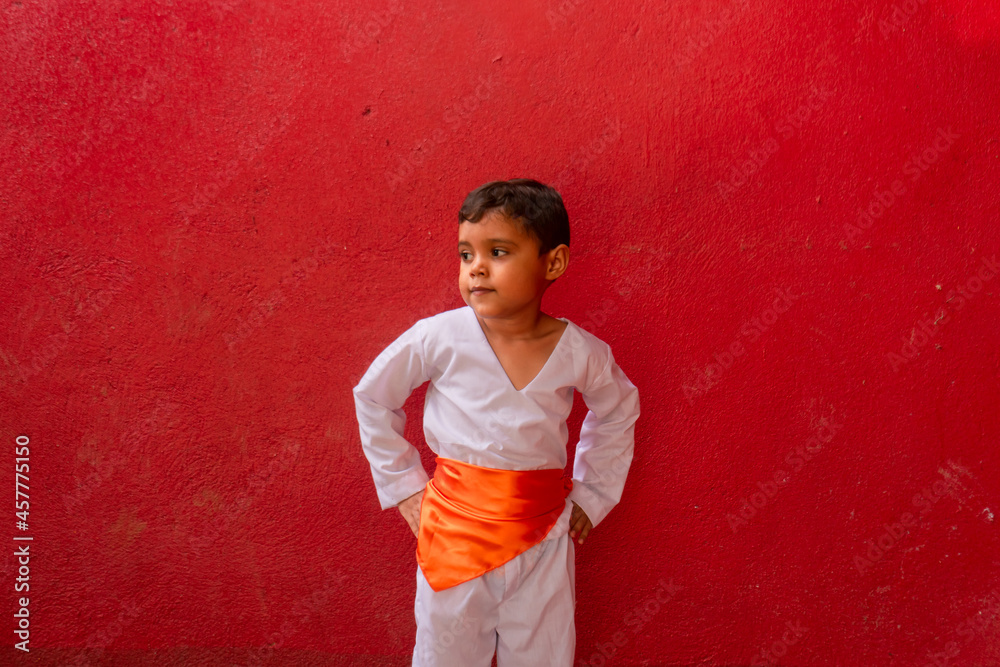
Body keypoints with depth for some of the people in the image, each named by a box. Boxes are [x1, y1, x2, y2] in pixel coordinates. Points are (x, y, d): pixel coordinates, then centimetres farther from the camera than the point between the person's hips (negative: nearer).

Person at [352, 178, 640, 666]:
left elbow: (618, 410, 14)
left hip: (544, 539, 1)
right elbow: (373, 396, 3)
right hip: (454, 532, -1)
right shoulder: (438, 338, -14)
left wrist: (593, 496, 11)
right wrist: (403, 485, 3)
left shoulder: (581, 353, -8)